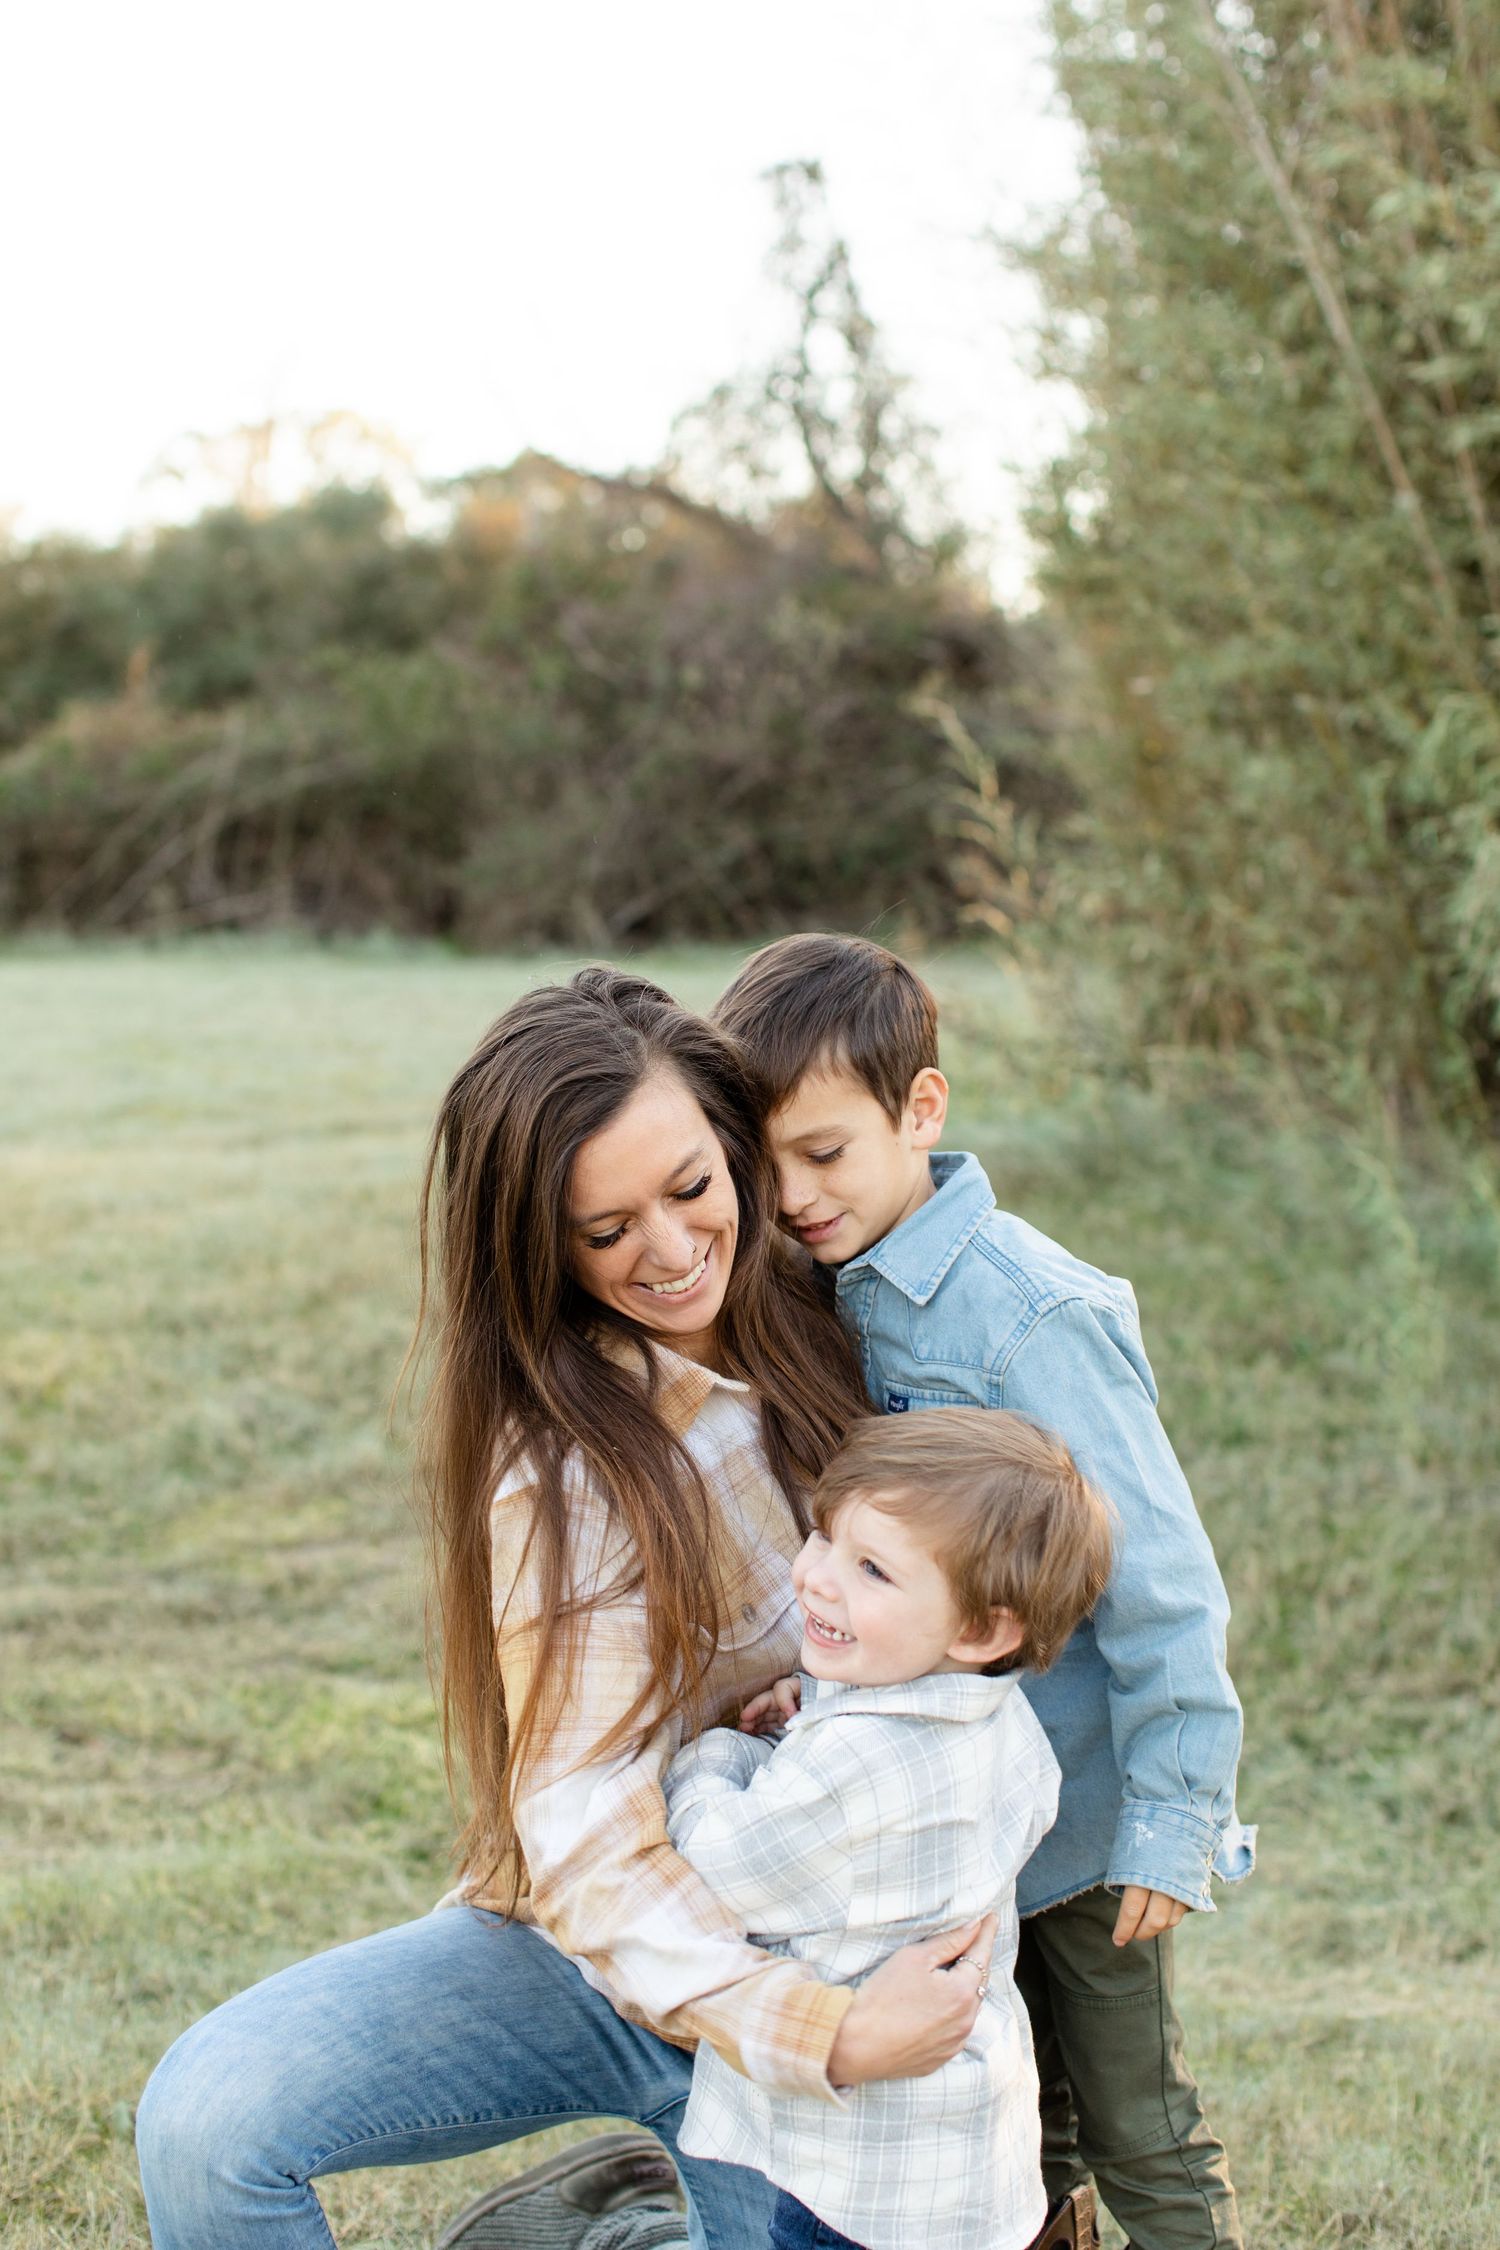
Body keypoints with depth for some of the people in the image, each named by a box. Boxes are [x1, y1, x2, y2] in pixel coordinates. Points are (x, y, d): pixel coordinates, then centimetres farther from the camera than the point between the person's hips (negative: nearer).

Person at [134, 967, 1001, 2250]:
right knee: (207, 2123, -23)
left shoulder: (812, 1331, -3)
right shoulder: (564, 1467, -19)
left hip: (795, 1961, 4)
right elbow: (587, 1834, -24)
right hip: (597, 1948, -4)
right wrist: (827, 2034, -35)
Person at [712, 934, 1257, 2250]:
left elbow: (1157, 1576, -21)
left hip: (1081, 1811, -7)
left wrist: (1172, 1817, -20)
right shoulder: (831, 1298, 0)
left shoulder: (1030, 1316, -22)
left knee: (1137, 2134, 7)